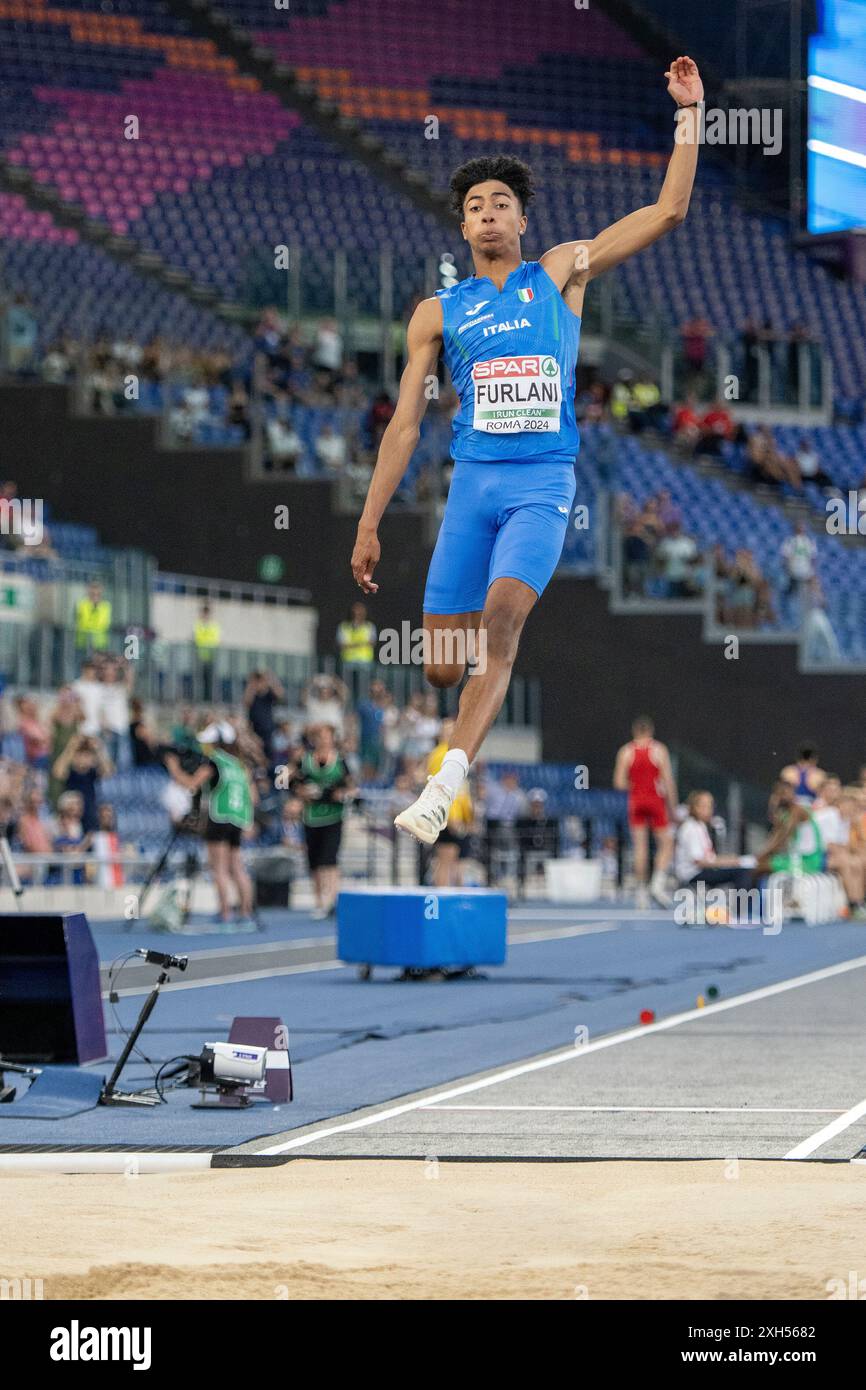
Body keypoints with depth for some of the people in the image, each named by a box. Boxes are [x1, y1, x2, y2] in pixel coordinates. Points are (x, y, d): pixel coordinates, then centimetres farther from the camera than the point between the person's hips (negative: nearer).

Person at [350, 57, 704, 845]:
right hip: (472, 482, 2)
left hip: (543, 482, -2)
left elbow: (667, 212, 5)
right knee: (441, 668, -4)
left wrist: (691, 114, 0)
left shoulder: (561, 274, 9)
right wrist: (369, 523, 7)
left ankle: (443, 789, -30)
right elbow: (406, 425, 11)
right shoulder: (438, 313, 11)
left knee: (503, 613, -26)